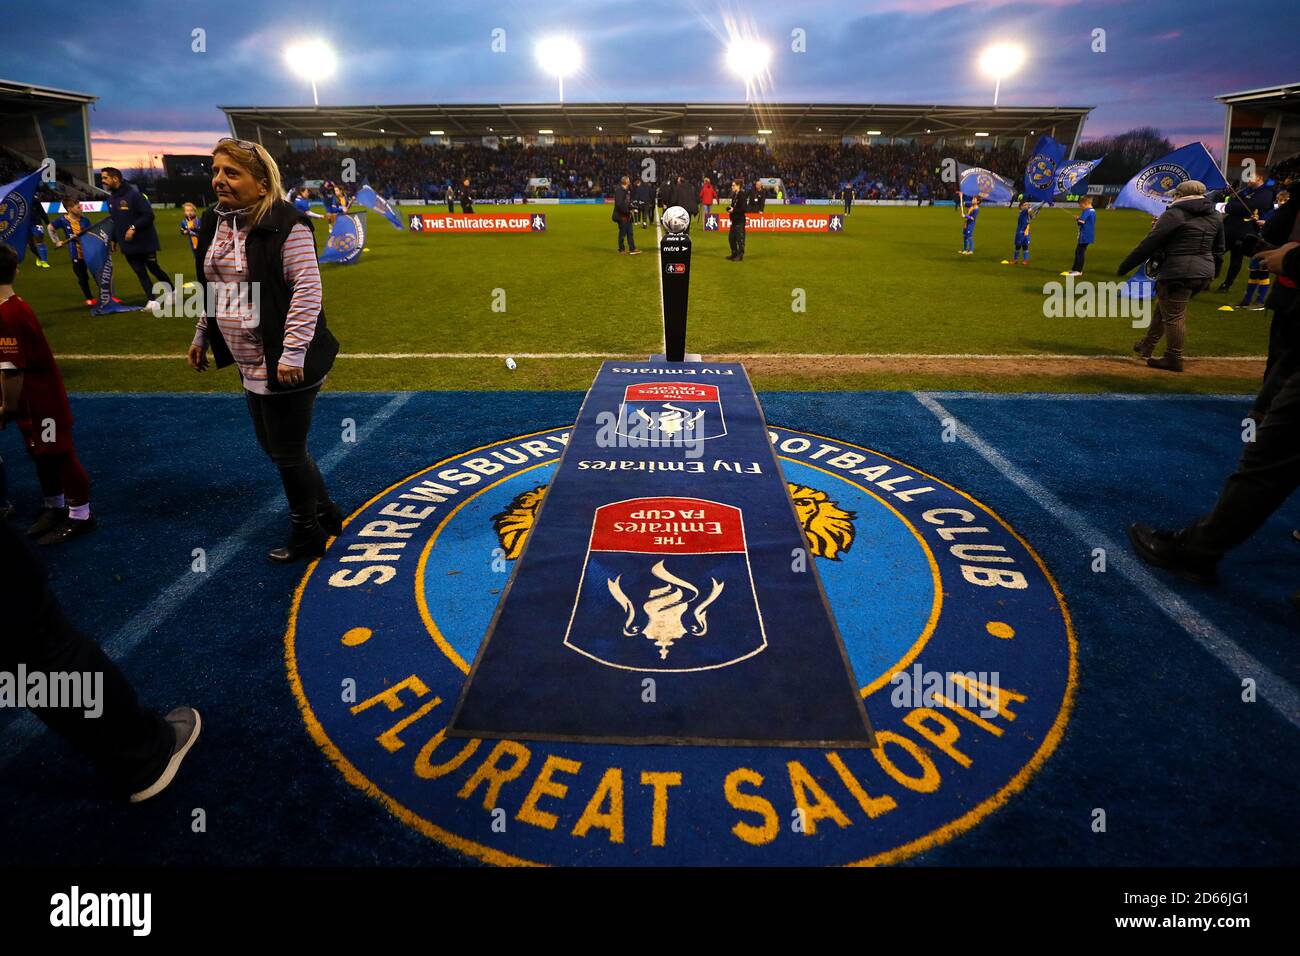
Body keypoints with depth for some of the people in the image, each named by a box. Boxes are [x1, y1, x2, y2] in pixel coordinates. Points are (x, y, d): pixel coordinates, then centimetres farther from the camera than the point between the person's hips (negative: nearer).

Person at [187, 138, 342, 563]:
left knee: (287, 452, 3)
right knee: (273, 446, 19)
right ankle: (325, 513, 38)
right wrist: (201, 336, 21)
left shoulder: (285, 224, -17)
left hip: (284, 365, -9)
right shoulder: (214, 223, 10)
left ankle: (306, 536, 24)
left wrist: (293, 351, -25)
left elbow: (307, 288, -21)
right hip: (250, 364, 9)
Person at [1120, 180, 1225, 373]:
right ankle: (1147, 345, 29)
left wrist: (1124, 267, -9)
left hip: (1178, 273, -8)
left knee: (1173, 315, 0)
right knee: (1164, 307, 21)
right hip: (1204, 274, 8)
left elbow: (1149, 244, -13)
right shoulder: (1215, 217, 15)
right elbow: (1218, 250, 20)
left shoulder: (1174, 214, -7)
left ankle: (1174, 359, 4)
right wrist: (1212, 275, 29)